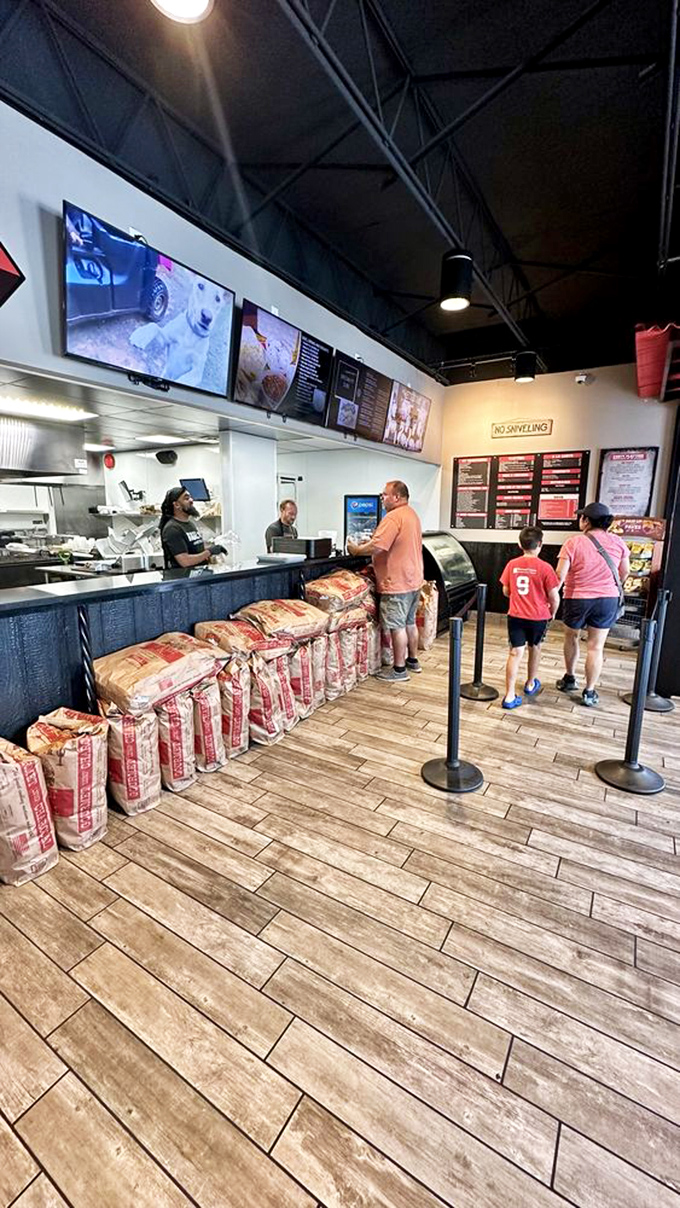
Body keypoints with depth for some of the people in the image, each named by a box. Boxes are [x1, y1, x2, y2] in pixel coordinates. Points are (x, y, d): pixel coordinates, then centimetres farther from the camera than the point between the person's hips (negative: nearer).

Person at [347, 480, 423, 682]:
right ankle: (413, 660, 29)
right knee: (410, 623, 18)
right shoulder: (412, 514, 15)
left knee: (397, 626, -1)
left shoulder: (393, 517, -18)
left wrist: (356, 549, -7)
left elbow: (376, 547, -24)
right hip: (413, 580, 10)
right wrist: (369, 542, 12)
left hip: (397, 583, -10)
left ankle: (399, 669, 7)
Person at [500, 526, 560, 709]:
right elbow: (554, 597, -7)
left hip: (515, 615, 1)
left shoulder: (512, 564, -1)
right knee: (535, 648, 21)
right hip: (538, 617, -1)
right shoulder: (545, 567, -10)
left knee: (515, 653, 0)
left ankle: (509, 696, -7)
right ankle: (530, 684, 40)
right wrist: (552, 613, 12)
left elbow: (506, 592, 7)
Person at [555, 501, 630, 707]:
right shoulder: (617, 542, -1)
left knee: (571, 638, 21)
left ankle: (570, 678, 33)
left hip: (577, 599, -2)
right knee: (596, 647, 6)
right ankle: (589, 692, 11)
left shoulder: (574, 542, -12)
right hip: (607, 600, 2)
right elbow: (625, 572, 10)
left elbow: (560, 575, -16)